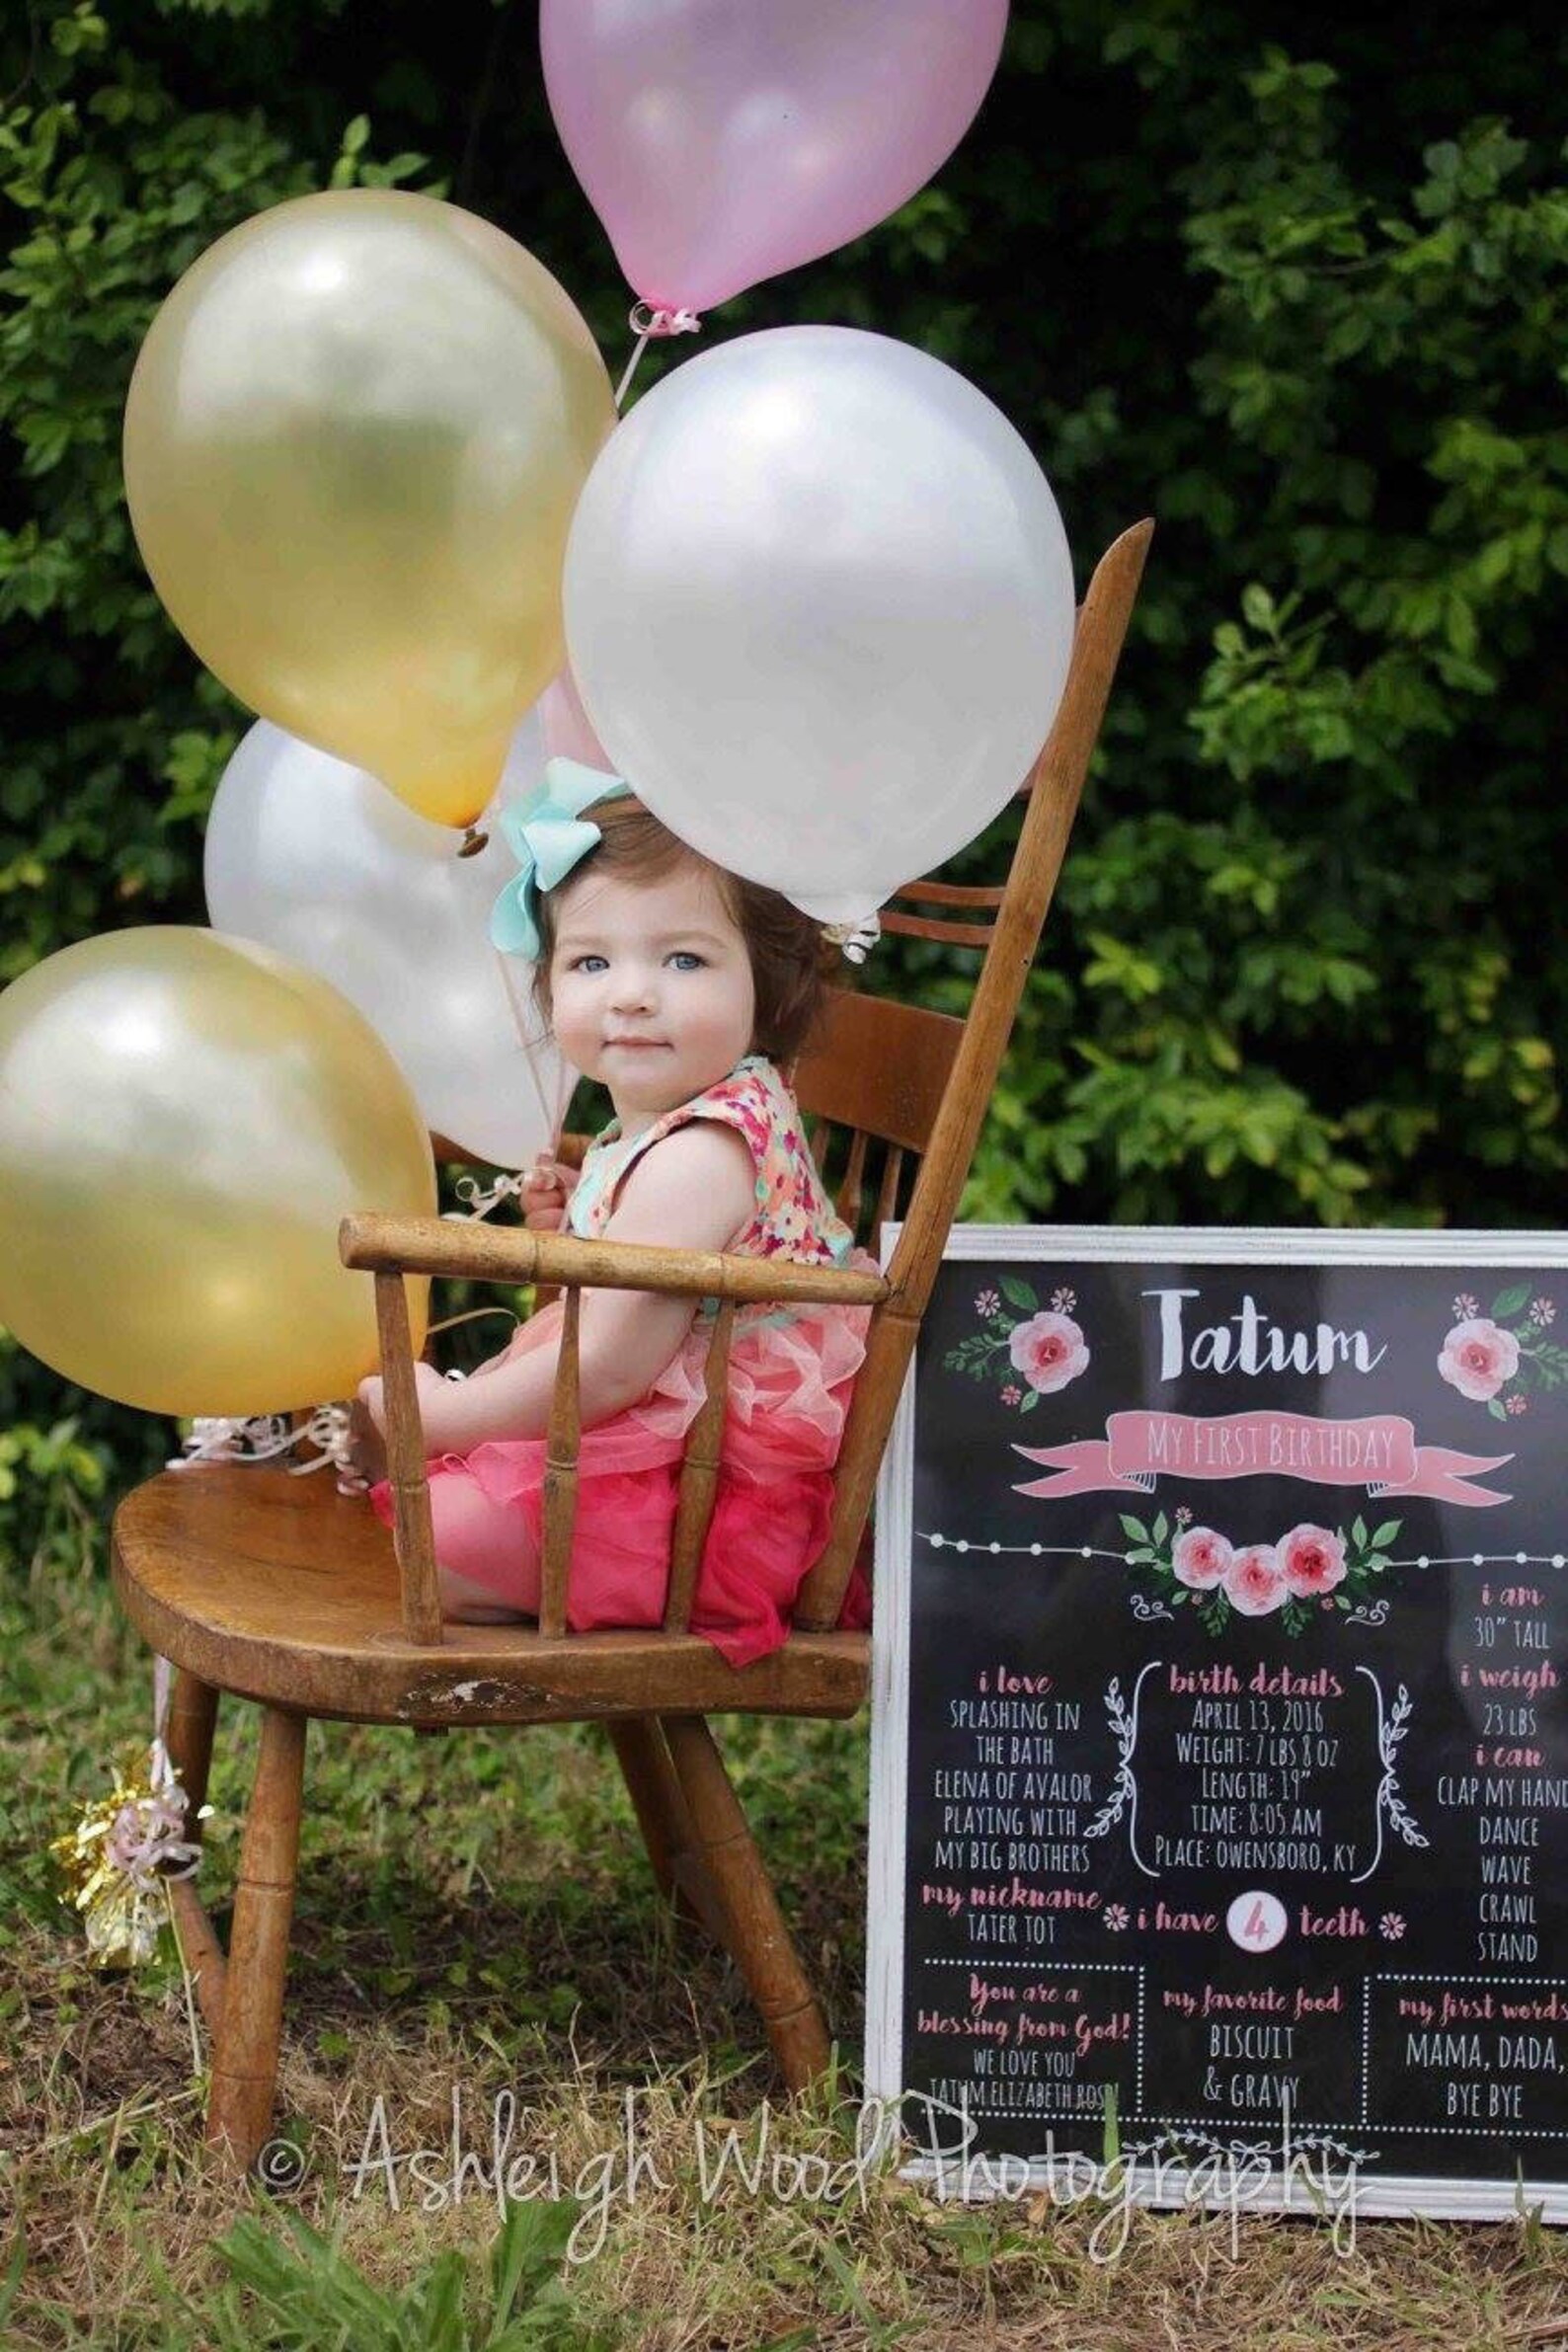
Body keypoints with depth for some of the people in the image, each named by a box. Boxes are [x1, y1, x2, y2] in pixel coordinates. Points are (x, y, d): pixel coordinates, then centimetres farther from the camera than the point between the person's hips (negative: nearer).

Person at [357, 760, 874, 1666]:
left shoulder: (696, 1159, -25)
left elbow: (608, 1369, -26)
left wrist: (434, 1412, -16)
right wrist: (578, 1231, 2)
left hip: (718, 1487, -11)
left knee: (442, 1550, -15)